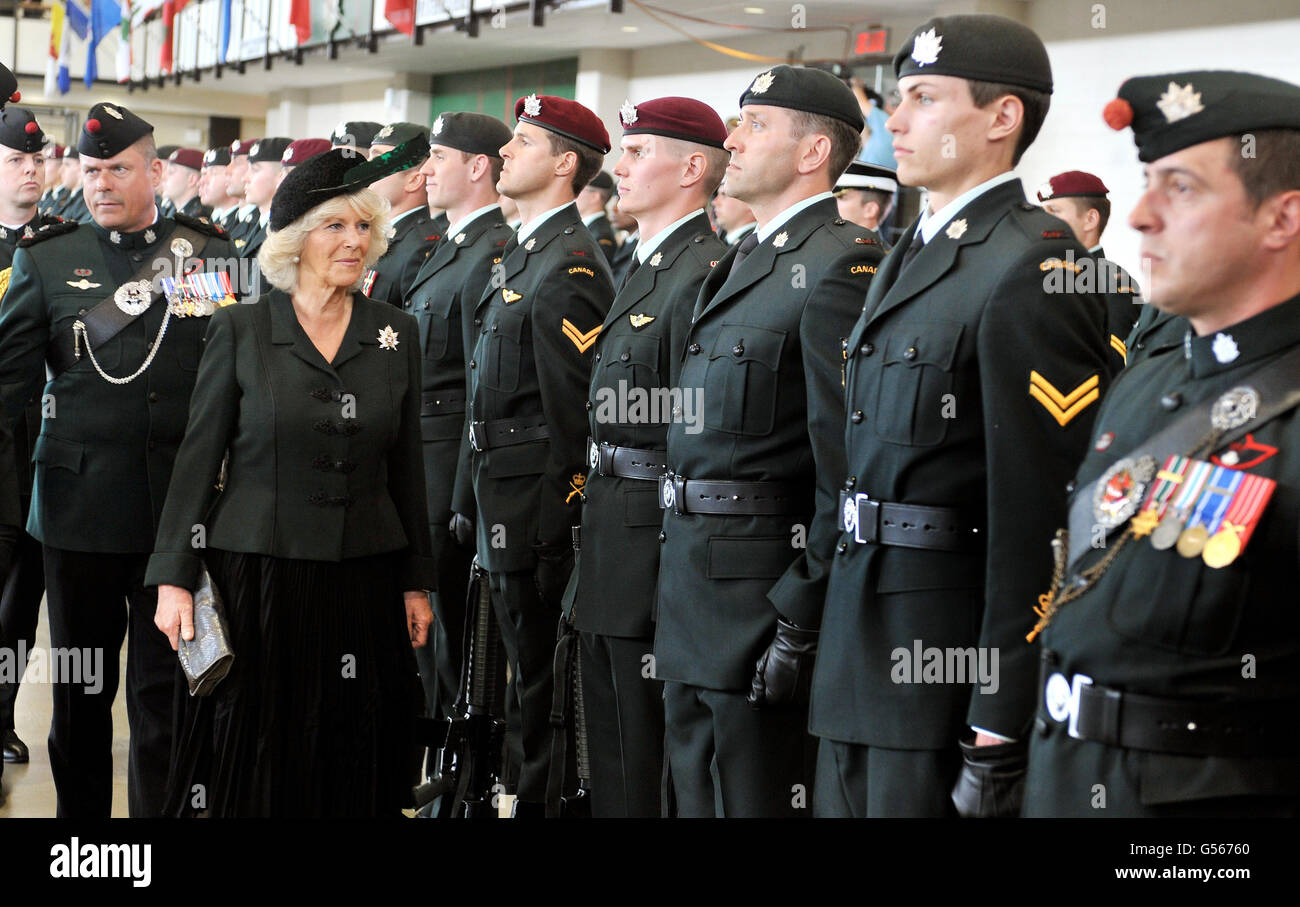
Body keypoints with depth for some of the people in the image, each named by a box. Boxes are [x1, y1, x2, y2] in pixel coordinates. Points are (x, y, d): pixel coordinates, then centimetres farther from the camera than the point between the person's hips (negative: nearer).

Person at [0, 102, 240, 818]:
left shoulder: (213, 256, 6)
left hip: (181, 509, 0)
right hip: (80, 507, 1)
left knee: (165, 693, 3)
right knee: (81, 691, 10)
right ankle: (80, 811, 23)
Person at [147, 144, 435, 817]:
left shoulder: (396, 334, 6)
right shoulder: (240, 329, -1)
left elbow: (407, 467, 11)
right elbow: (197, 458, 0)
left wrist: (416, 583, 10)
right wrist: (173, 578, -4)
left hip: (364, 579, 2)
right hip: (257, 577, -2)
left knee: (355, 763, 7)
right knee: (255, 763, 3)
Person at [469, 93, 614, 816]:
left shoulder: (570, 267, -18)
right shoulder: (524, 253, 14)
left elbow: (574, 416, -20)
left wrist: (552, 534, -20)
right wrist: (490, 508, 18)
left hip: (538, 504, -10)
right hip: (505, 502, 10)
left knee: (540, 676, 0)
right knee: (527, 669, 19)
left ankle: (545, 797, 10)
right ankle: (529, 791, 30)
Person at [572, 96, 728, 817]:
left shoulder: (702, 275, -17)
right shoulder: (646, 269, 15)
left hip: (654, 543, -10)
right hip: (609, 560, 10)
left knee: (647, 779, 0)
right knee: (611, 765, 18)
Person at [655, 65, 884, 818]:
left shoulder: (840, 266, -15)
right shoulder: (741, 263, 15)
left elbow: (848, 468, -20)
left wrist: (799, 622, -20)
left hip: (764, 584, -9)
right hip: (694, 596, 9)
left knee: (760, 798, 1)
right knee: (695, 797, 17)